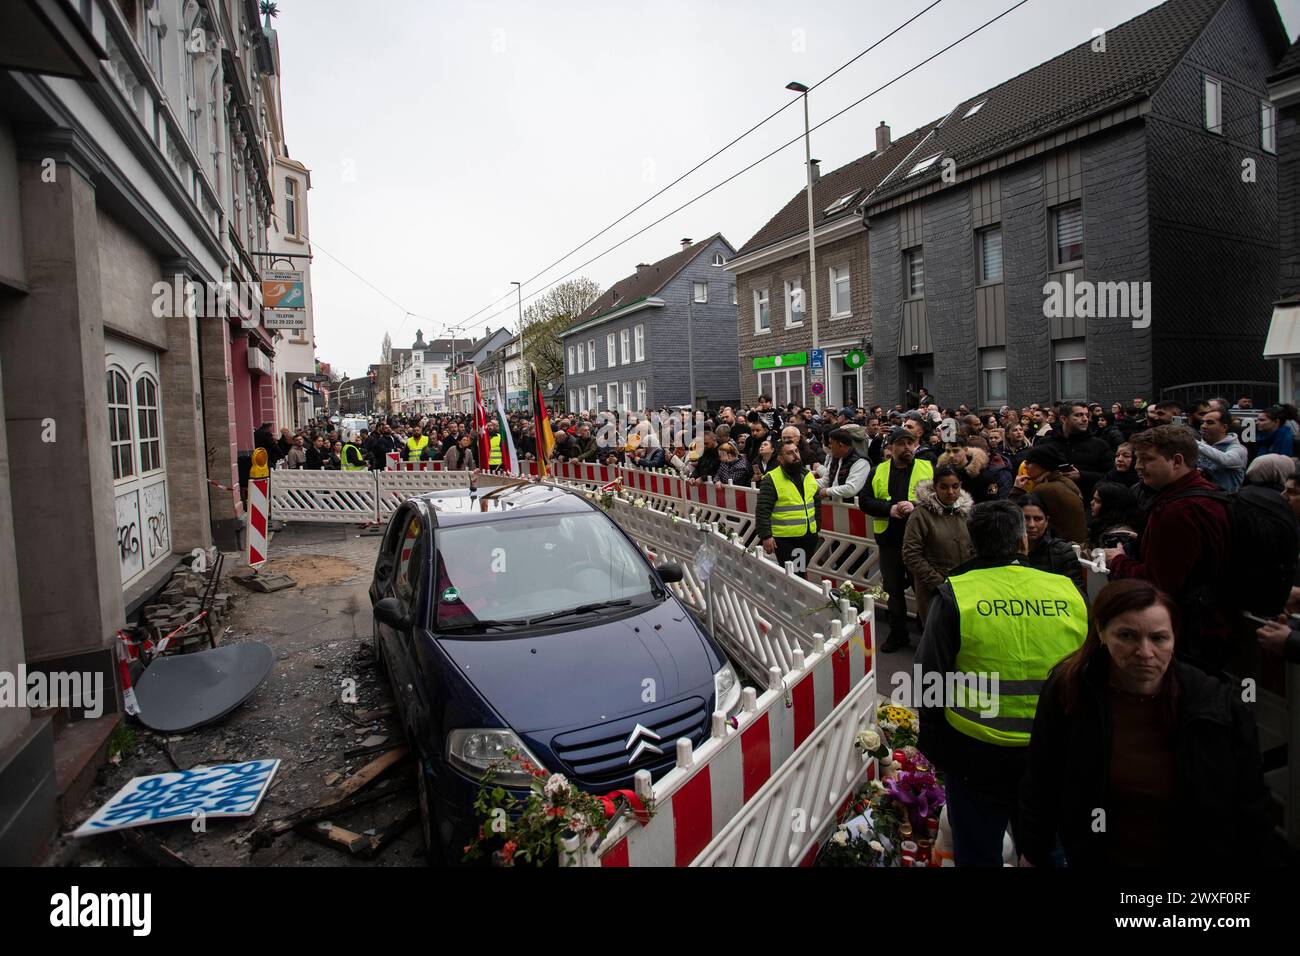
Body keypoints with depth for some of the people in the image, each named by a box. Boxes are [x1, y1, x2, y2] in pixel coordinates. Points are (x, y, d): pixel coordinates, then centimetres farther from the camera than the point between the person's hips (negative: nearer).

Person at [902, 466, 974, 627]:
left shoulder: (967, 510, 6)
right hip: (933, 590, -4)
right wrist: (939, 582, -12)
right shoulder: (921, 514, -8)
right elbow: (911, 555, -10)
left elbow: (975, 549, 13)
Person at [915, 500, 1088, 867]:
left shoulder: (954, 595, -13)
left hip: (977, 753, -3)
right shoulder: (1068, 592, -4)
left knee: (978, 854, 16)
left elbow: (930, 681, -9)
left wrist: (932, 744, 5)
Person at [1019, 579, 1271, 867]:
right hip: (1093, 857, 0)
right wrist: (1033, 853, -3)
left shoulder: (1220, 706, -18)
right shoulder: (1066, 691, -19)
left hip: (1195, 857, 0)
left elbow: (1250, 810, -6)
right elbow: (1040, 786, -8)